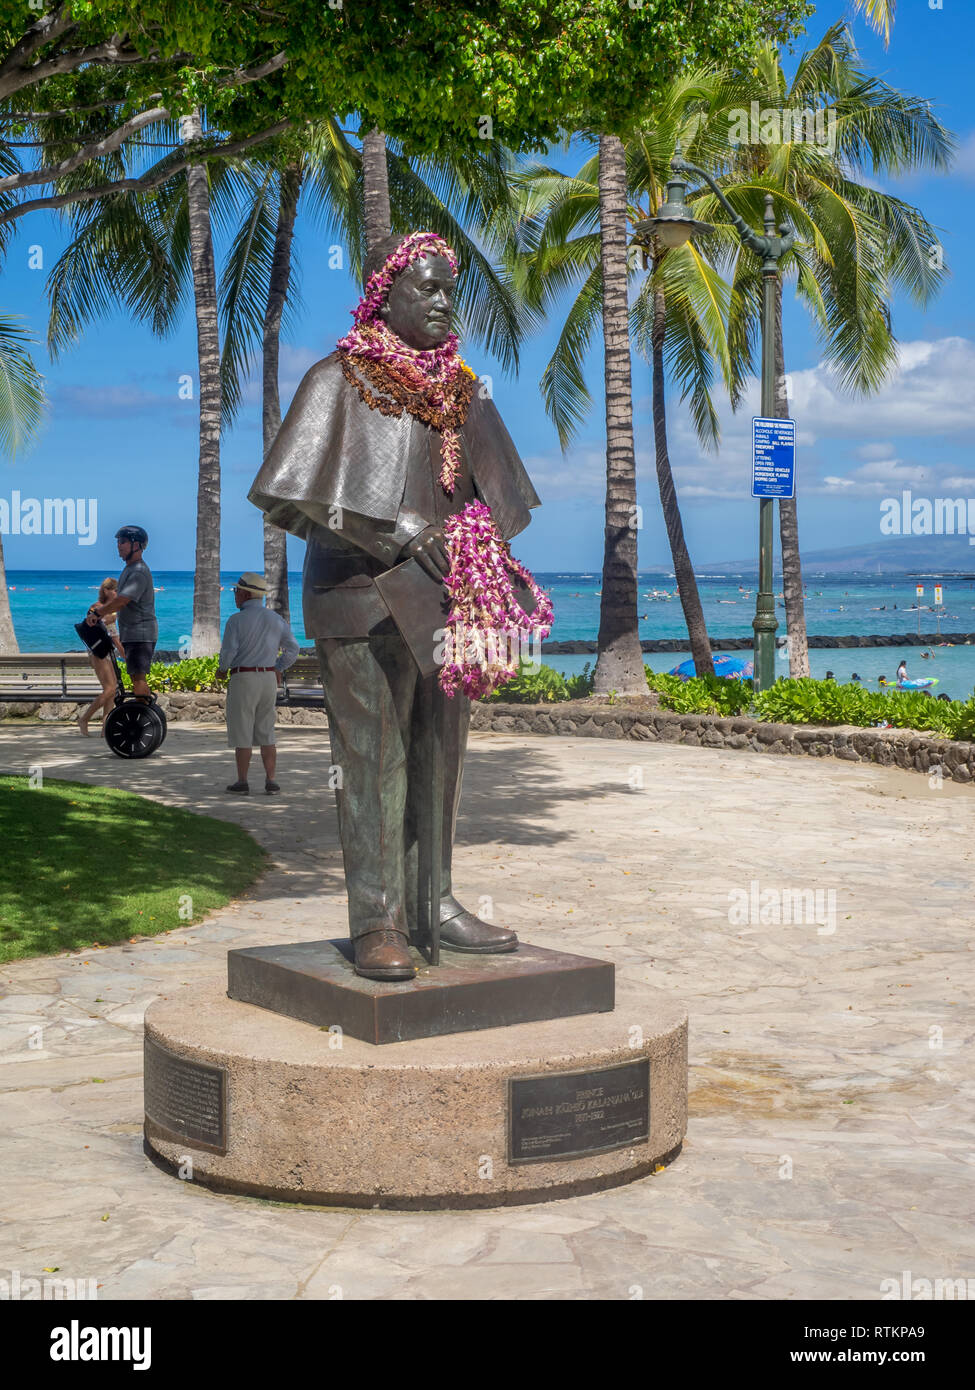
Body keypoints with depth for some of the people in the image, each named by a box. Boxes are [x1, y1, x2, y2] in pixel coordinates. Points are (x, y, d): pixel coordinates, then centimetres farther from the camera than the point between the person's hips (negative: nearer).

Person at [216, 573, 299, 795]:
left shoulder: (236, 620, -10)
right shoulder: (276, 619, 5)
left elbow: (228, 652, -16)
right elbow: (293, 649, 5)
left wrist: (223, 669, 4)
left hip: (243, 679, -5)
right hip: (268, 679, 5)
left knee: (242, 734, 3)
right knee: (265, 734, 10)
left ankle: (242, 782, 5)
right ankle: (270, 782, 5)